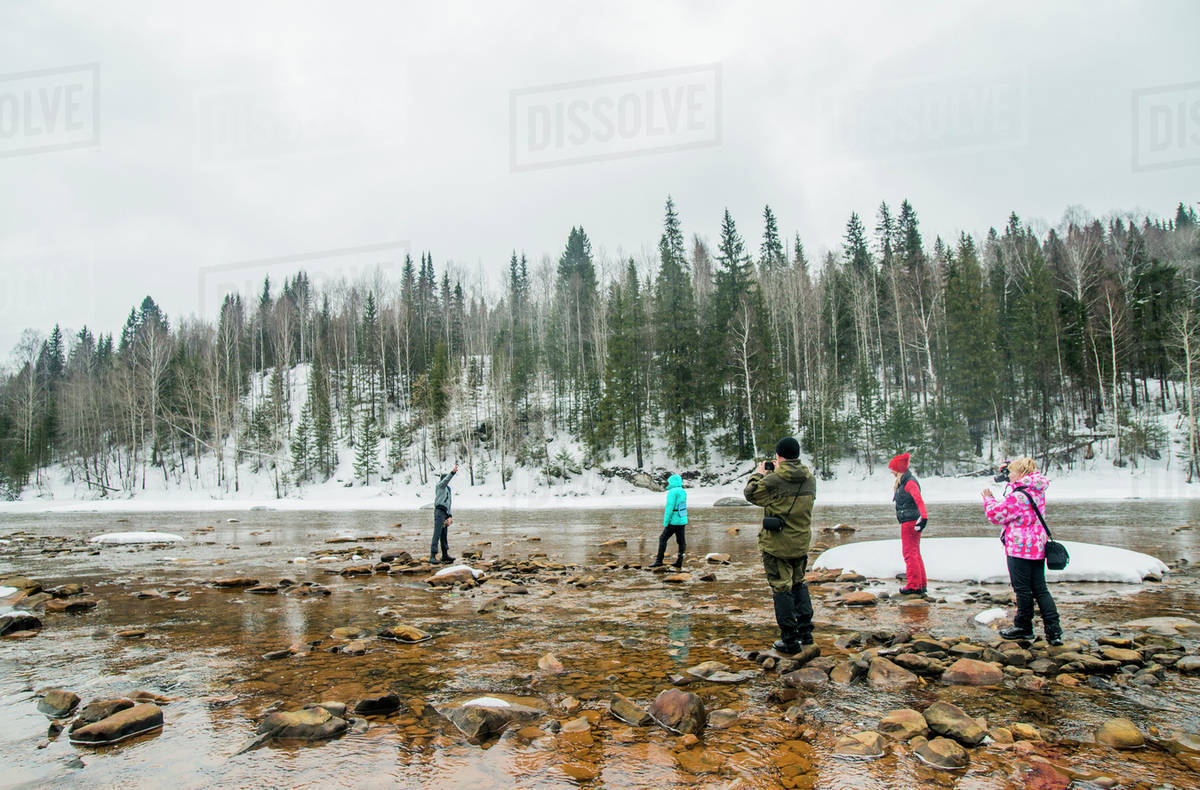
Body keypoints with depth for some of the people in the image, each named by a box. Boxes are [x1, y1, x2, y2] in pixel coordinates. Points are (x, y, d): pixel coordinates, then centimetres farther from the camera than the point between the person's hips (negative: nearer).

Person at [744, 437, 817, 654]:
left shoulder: (773, 481, -19)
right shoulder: (810, 480, 1)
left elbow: (750, 493, -5)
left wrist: (758, 474, 12)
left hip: (776, 545, -6)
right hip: (801, 543, 6)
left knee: (781, 588, 2)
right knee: (798, 584, 22)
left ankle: (790, 640, 6)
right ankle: (805, 631, 25)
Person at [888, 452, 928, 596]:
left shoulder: (910, 482, -16)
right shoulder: (902, 482, 15)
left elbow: (919, 500, -27)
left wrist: (924, 517, -36)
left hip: (910, 522, -10)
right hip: (908, 523, 10)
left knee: (909, 553, -5)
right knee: (915, 553, 14)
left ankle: (914, 585, 0)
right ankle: (921, 585, 21)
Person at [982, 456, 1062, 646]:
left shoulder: (1018, 495, -20)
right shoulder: (1037, 491, 9)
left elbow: (997, 514, -16)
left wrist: (988, 499, 1)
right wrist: (1009, 483, 17)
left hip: (1020, 548, -9)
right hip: (1038, 546, 9)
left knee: (1023, 589, 4)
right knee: (1040, 589, 11)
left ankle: (1024, 627, 15)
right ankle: (1054, 631, 8)